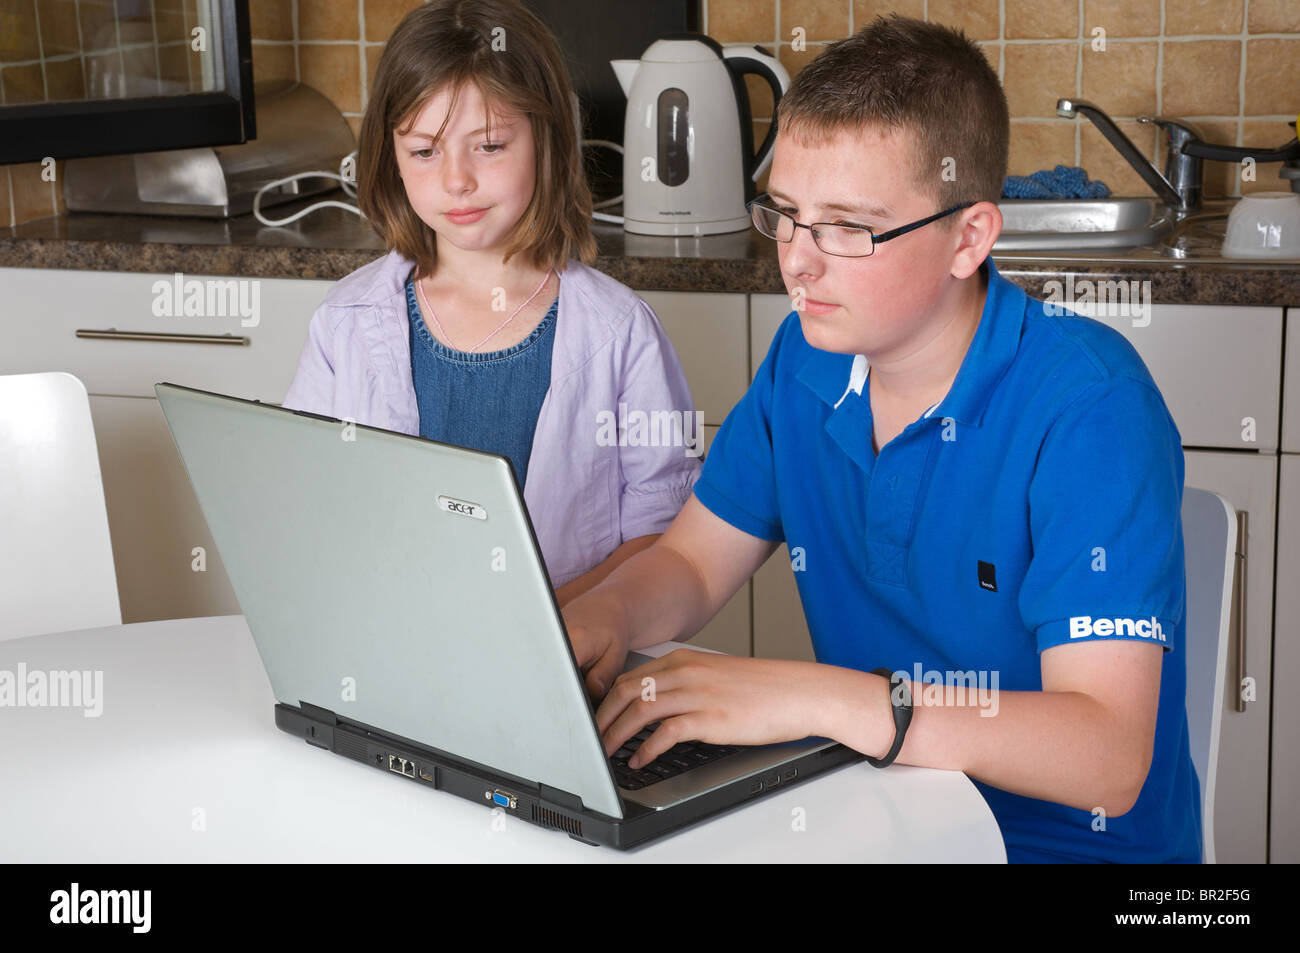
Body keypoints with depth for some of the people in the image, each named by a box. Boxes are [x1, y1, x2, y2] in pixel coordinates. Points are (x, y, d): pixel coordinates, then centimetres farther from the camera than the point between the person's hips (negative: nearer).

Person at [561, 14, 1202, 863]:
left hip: (1065, 841, -6)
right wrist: (600, 617, -12)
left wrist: (817, 698, -35)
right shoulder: (808, 357, 1)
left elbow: (1107, 758, -28)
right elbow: (689, 564, 11)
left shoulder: (1087, 405, -21)